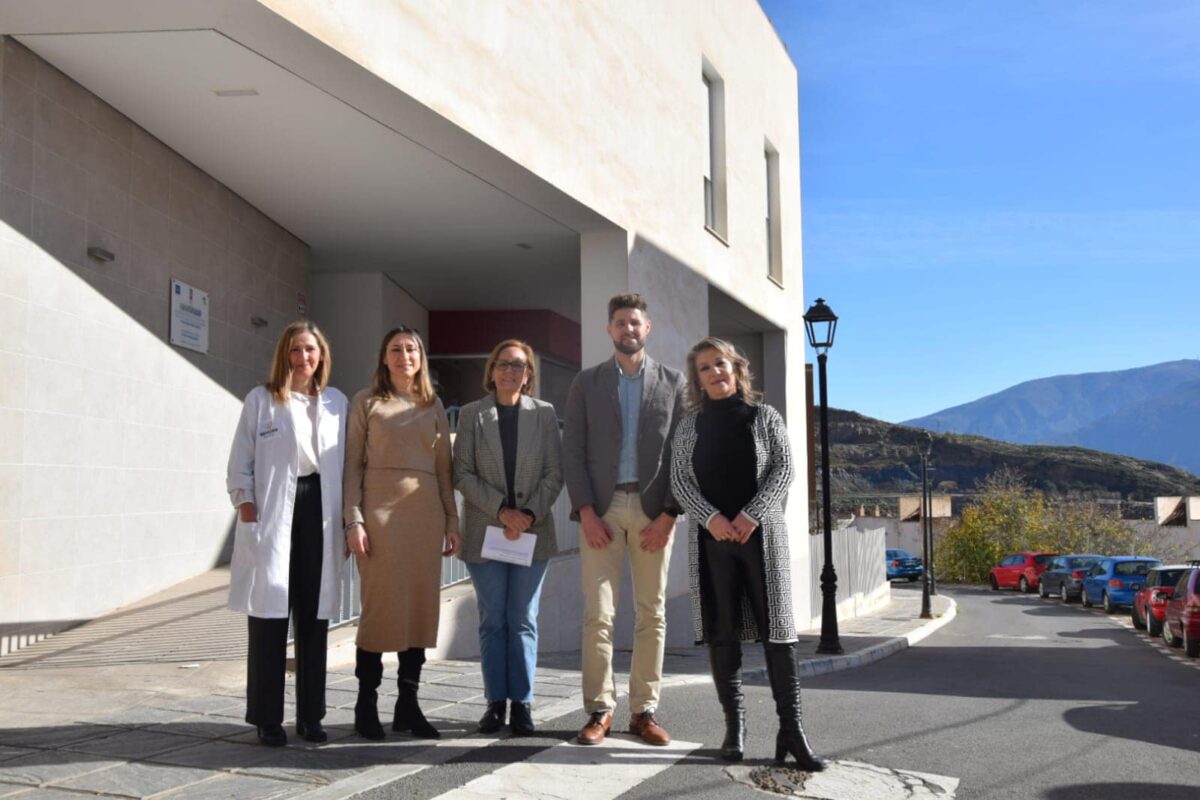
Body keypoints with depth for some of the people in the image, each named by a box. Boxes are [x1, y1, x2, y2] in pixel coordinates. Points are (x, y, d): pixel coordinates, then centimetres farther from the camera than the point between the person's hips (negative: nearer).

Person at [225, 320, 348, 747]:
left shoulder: (337, 402, 12)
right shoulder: (261, 399, 5)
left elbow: (345, 463, 12)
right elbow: (241, 460, 4)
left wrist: (348, 521, 6)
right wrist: (245, 505, -7)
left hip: (320, 515, 3)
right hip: (273, 517, -2)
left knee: (314, 619, 6)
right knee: (269, 618, -1)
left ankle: (310, 715, 15)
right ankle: (267, 718, 7)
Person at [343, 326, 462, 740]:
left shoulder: (434, 406, 15)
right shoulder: (366, 402, 5)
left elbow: (444, 467, 14)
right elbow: (352, 464, 1)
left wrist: (452, 522, 8)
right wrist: (354, 520, -9)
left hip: (426, 512, 4)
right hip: (380, 510, -4)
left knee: (422, 605, 3)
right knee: (380, 605, -5)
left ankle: (408, 703, 11)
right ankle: (366, 703, 5)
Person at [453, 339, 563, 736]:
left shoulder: (544, 414, 6)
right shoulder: (472, 414, 4)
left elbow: (554, 473, 3)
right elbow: (462, 473, -2)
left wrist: (530, 514, -11)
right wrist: (501, 510, -12)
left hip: (533, 531, 0)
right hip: (485, 531, 0)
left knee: (523, 620, 2)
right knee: (492, 620, 3)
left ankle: (522, 703, 7)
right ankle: (495, 703, 9)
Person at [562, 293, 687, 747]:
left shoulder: (673, 382, 8)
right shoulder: (586, 384, 8)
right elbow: (573, 452, 3)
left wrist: (668, 514, -5)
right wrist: (586, 512, -7)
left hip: (654, 512, 1)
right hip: (601, 509, 0)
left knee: (652, 614, 3)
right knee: (598, 614, -4)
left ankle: (644, 711, 10)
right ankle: (599, 710, 4)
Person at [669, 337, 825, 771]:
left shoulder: (765, 417, 7)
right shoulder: (690, 426, 10)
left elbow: (783, 469, 0)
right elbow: (680, 480, 3)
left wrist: (751, 515, -13)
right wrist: (711, 518, -13)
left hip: (762, 534, -1)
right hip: (711, 537, 1)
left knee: (776, 628, -5)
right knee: (721, 632, 1)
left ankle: (791, 727, -4)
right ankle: (734, 723, 8)